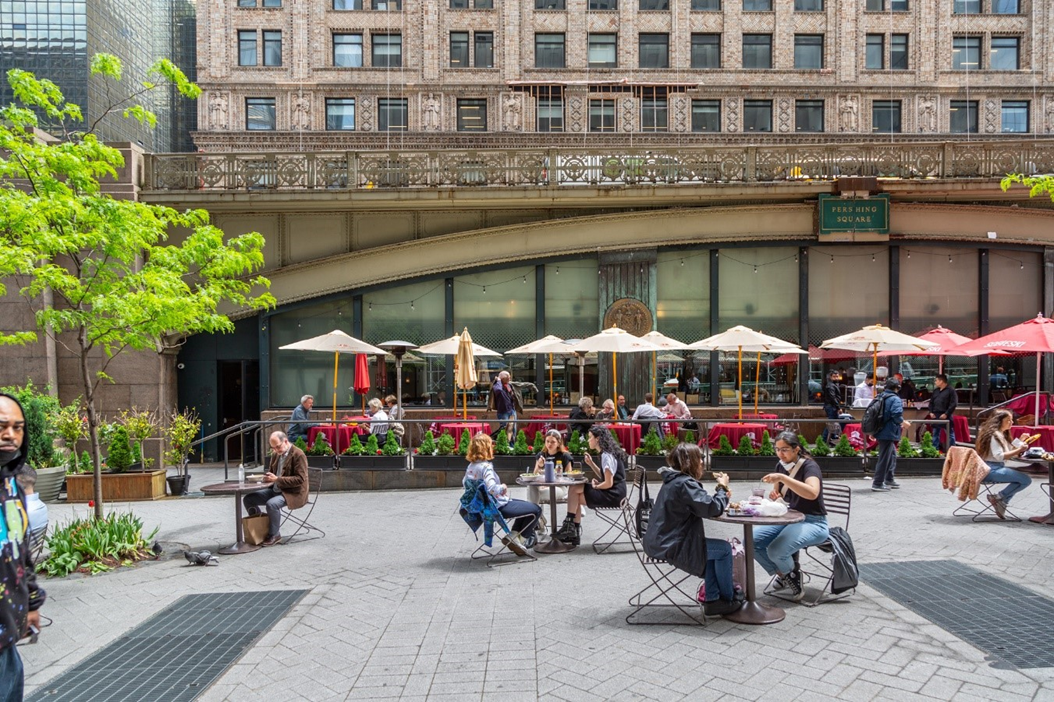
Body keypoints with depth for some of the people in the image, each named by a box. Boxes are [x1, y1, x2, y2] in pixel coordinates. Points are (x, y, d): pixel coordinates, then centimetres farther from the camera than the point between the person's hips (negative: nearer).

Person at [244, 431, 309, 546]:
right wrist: (268, 477, -3)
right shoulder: (275, 454, 10)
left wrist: (277, 479, -25)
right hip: (275, 490, 9)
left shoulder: (298, 455, -15)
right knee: (248, 499, -1)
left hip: (293, 493, -9)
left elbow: (300, 479, -20)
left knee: (272, 504, -34)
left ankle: (274, 535, -13)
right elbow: (271, 472, 24)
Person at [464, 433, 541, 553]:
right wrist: (503, 487, -18)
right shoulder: (485, 466, -25)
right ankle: (521, 539, 13)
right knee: (535, 510, 1)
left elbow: (464, 484, 16)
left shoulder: (470, 466, 2)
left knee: (525, 506, 25)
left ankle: (514, 535, 16)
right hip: (498, 507, -10)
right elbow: (492, 488, -36)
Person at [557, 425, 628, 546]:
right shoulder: (608, 453, 12)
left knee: (574, 491, -10)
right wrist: (591, 464, 10)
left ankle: (570, 527, 6)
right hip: (614, 493, 10)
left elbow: (609, 483, -22)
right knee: (574, 489, 5)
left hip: (613, 495, -10)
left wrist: (595, 486, -5)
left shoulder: (606, 456, -18)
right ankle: (574, 533, 7)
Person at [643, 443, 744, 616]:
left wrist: (721, 497, 4)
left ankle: (713, 600, 20)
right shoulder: (685, 483, -19)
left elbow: (702, 505, 19)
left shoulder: (673, 480, 13)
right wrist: (722, 487, -5)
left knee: (714, 550, 20)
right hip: (670, 546, -10)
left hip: (661, 541, 10)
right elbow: (713, 509, -22)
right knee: (724, 548, -1)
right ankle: (728, 599, 16)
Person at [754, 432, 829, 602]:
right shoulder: (781, 466, 6)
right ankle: (782, 575, 9)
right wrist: (775, 495, -2)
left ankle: (791, 575, 6)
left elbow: (812, 493, -37)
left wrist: (782, 478, -42)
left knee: (776, 551, -31)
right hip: (788, 519, 7)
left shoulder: (809, 466, -15)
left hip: (813, 522, -7)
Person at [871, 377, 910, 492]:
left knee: (892, 454, 23)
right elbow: (897, 415, -26)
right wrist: (903, 423, -8)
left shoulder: (880, 397, 12)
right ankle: (877, 483, 1)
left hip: (881, 431, 9)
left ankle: (889, 479, 30)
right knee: (884, 458, -3)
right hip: (889, 433, -9)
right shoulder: (895, 399, -14)